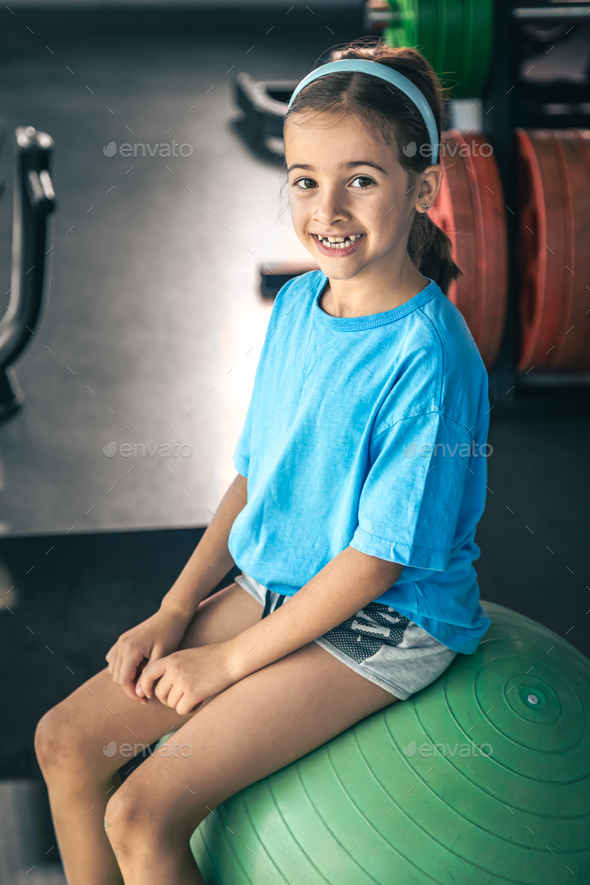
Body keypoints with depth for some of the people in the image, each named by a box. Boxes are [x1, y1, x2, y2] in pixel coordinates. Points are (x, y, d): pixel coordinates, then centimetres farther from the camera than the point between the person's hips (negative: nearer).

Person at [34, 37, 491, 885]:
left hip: (382, 626, -8)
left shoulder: (427, 356, -24)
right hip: (272, 588, 8)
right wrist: (173, 614, 3)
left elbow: (379, 556, -21)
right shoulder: (296, 305, 1)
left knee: (142, 815, -17)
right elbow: (253, 476, 9)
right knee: (66, 739, 4)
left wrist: (229, 661, -14)